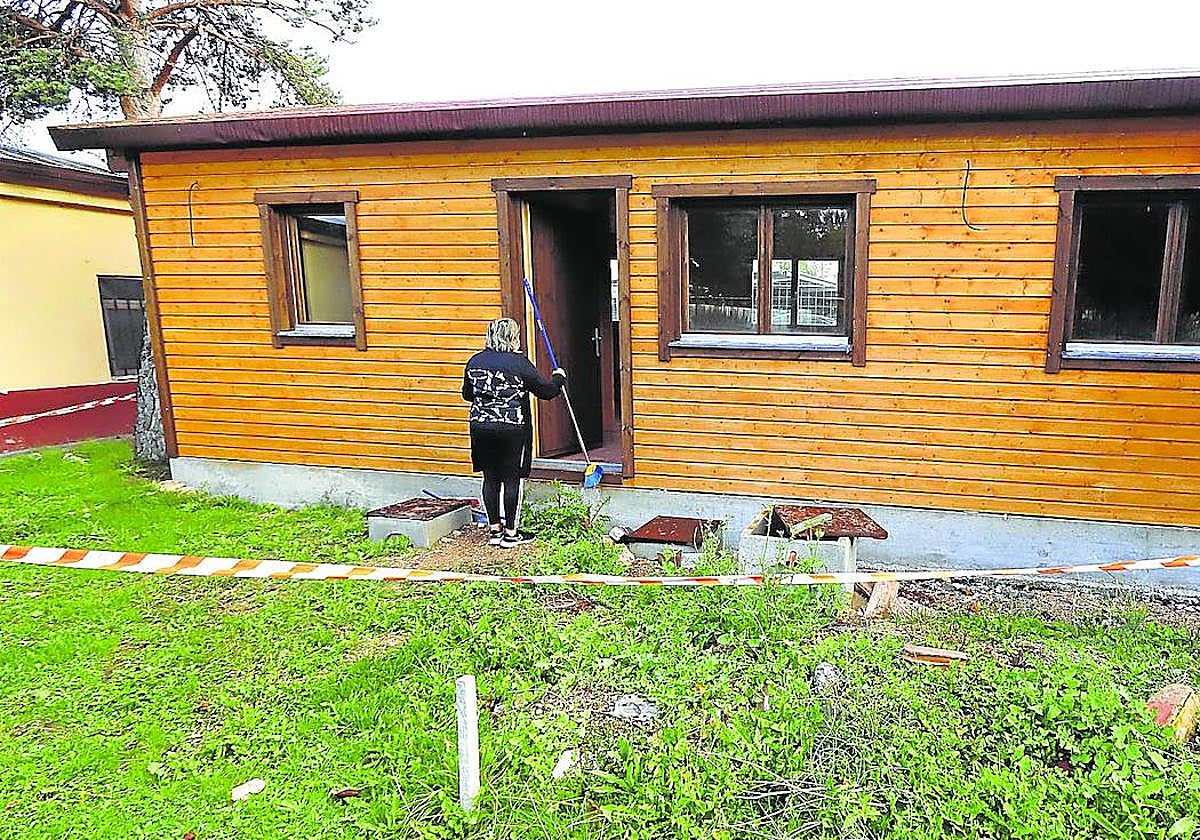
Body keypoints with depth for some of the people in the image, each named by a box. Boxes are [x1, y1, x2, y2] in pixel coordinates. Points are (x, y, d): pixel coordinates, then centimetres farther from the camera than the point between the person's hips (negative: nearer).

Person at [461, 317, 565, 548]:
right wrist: (558, 377, 16)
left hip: (481, 428, 5)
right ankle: (510, 534, 10)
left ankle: (494, 530, 20)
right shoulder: (519, 363, -10)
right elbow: (546, 390, -4)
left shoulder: (475, 361, 6)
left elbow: (467, 394, 19)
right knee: (512, 479, 3)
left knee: (490, 478, 12)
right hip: (512, 430, -5)